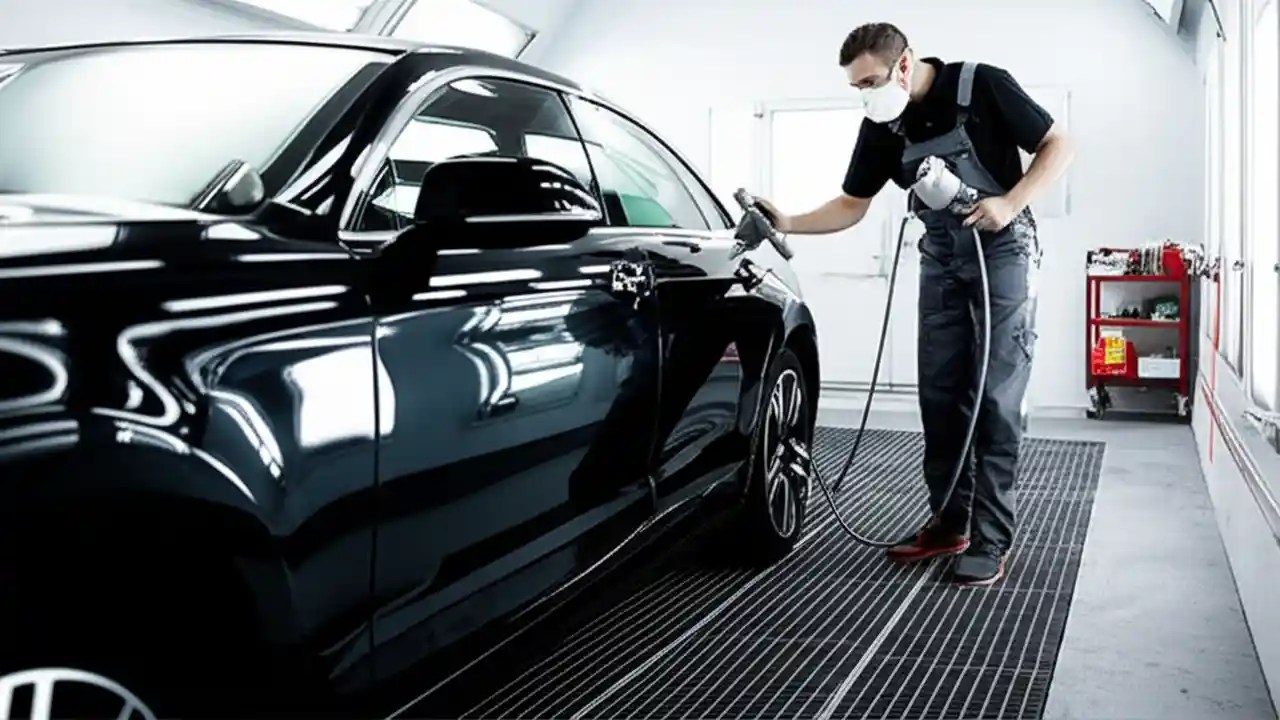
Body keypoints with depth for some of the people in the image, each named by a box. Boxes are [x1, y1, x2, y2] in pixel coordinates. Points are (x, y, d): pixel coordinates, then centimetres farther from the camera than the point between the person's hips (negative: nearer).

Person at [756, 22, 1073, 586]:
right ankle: (949, 522, 17)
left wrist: (1010, 205, -23)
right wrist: (788, 224, -9)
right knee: (940, 397, 5)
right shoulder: (883, 126, -1)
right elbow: (851, 206, 5)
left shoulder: (982, 85, -15)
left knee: (996, 399, -8)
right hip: (941, 260, 5)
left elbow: (1057, 146, -9)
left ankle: (991, 540, -3)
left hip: (1003, 254, -5)